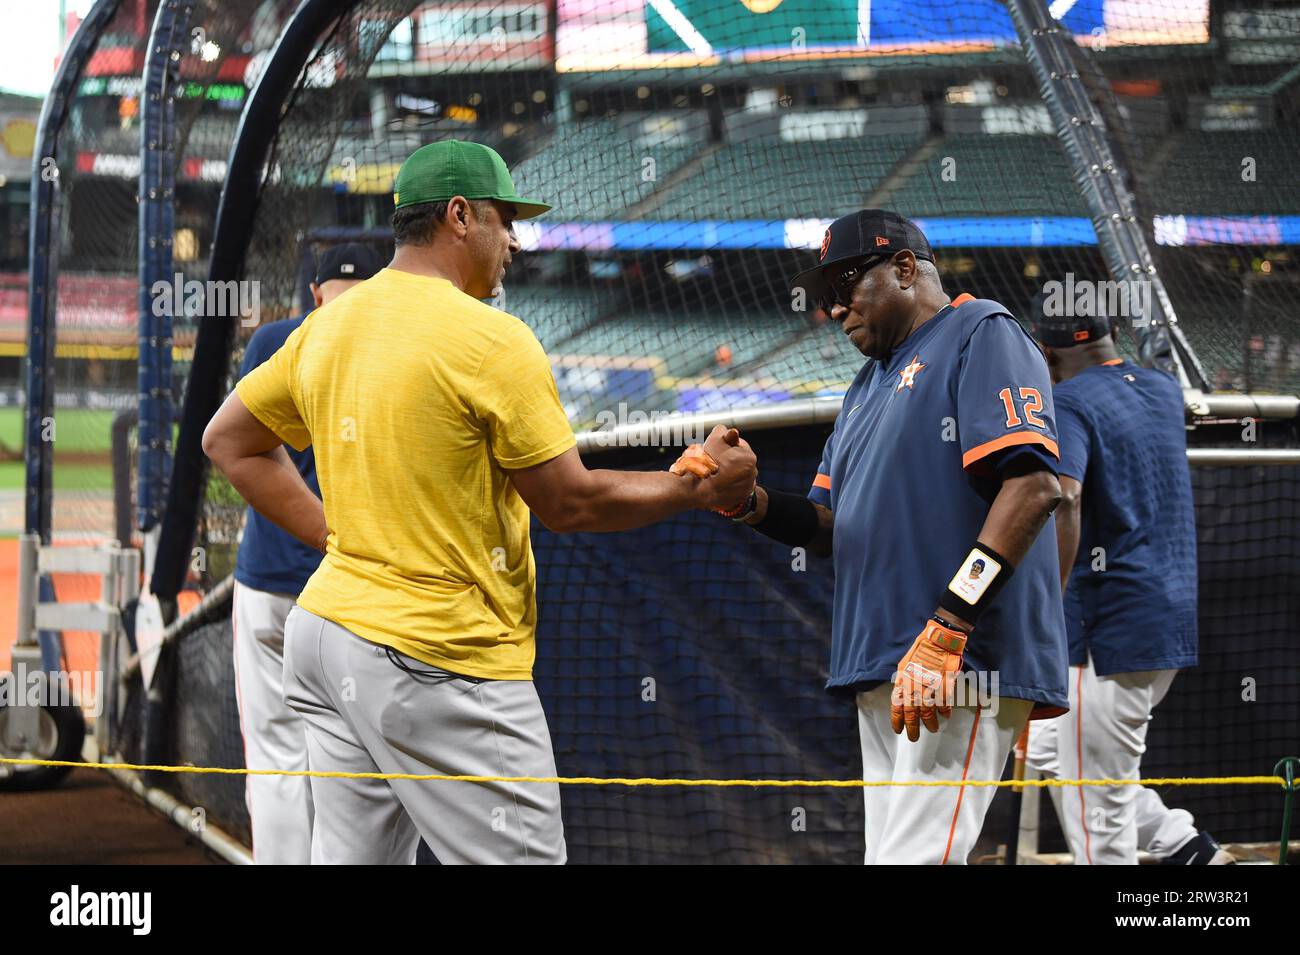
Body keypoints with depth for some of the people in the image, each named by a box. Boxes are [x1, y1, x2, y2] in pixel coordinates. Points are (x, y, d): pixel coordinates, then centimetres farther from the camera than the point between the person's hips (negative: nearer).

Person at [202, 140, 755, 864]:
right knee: (522, 854, -5)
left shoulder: (328, 326, 11)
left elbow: (229, 441, 20)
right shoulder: (491, 339, -12)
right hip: (442, 659, -9)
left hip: (327, 630, 9)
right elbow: (570, 502, -9)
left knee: (353, 856, 11)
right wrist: (699, 488, 4)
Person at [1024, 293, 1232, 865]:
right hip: (1174, 621, 9)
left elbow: (1062, 499, -29)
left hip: (1110, 632, -9)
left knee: (1099, 819, -4)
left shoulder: (1068, 403, -11)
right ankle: (1187, 847, 18)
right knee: (1048, 750, 23)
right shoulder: (1164, 390, 13)